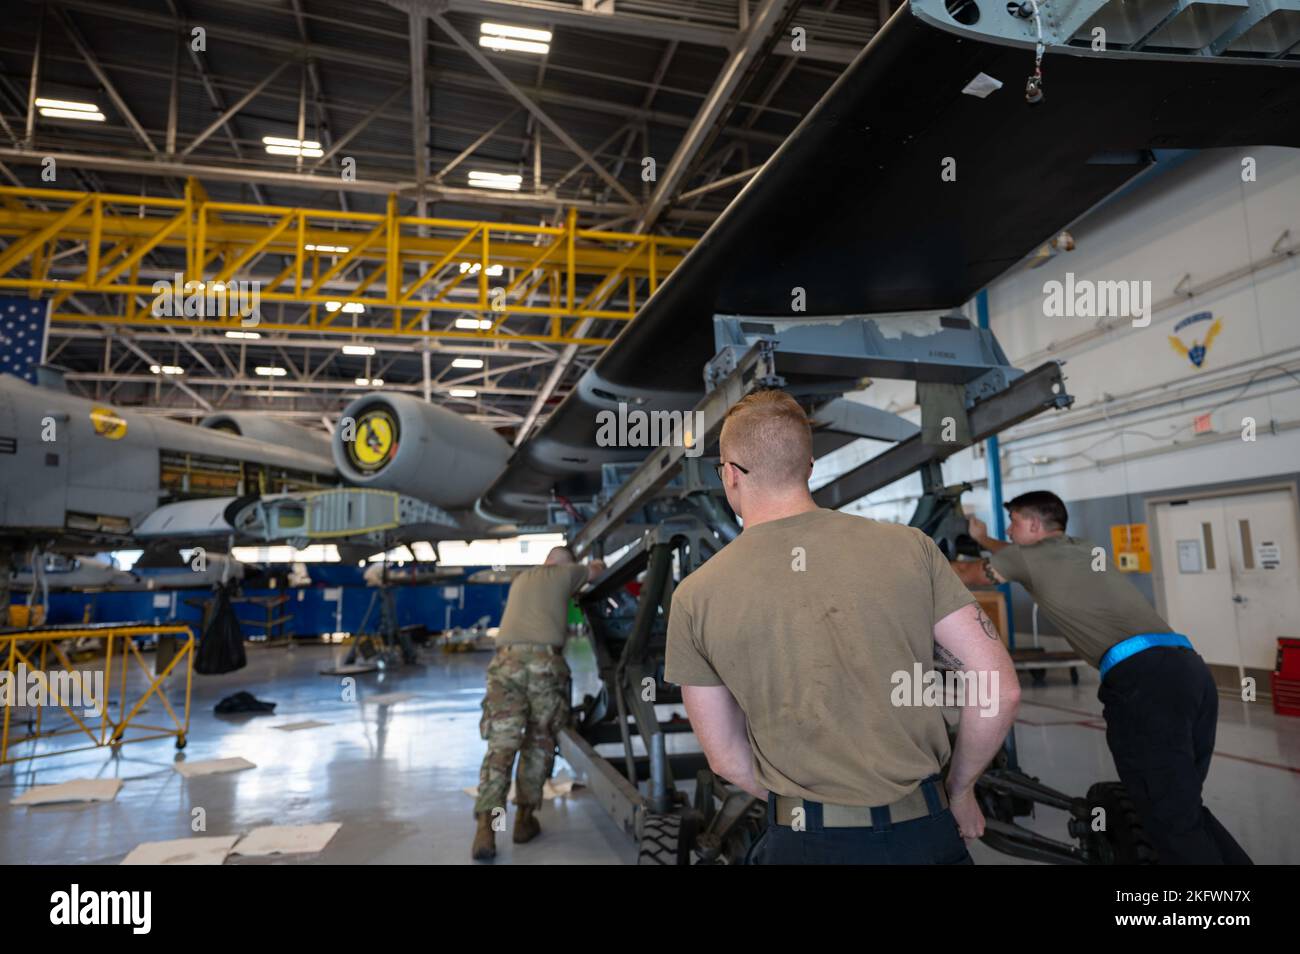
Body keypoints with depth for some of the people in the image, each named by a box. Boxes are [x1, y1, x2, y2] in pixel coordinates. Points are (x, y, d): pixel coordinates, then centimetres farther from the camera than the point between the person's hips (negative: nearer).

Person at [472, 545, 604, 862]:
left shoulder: (520, 580, 30)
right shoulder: (565, 574, 17)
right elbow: (597, 570, 37)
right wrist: (593, 564, 60)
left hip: (507, 661, 3)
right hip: (545, 662, -3)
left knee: (501, 746, -3)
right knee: (539, 744, 13)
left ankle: (486, 827, -14)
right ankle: (524, 818, 17)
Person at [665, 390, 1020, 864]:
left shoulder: (694, 598, -8)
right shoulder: (909, 546, -7)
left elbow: (726, 758, -1)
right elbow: (999, 688, -4)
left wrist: (803, 809, 11)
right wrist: (958, 789, 10)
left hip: (806, 842, -1)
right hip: (925, 831, 2)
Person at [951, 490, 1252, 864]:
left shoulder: (1028, 555, 8)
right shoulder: (1085, 548, 28)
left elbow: (964, 575, 23)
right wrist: (984, 540, 60)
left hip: (1142, 679, -8)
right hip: (1191, 668, 9)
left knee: (1173, 823, -4)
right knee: (1183, 806, 18)